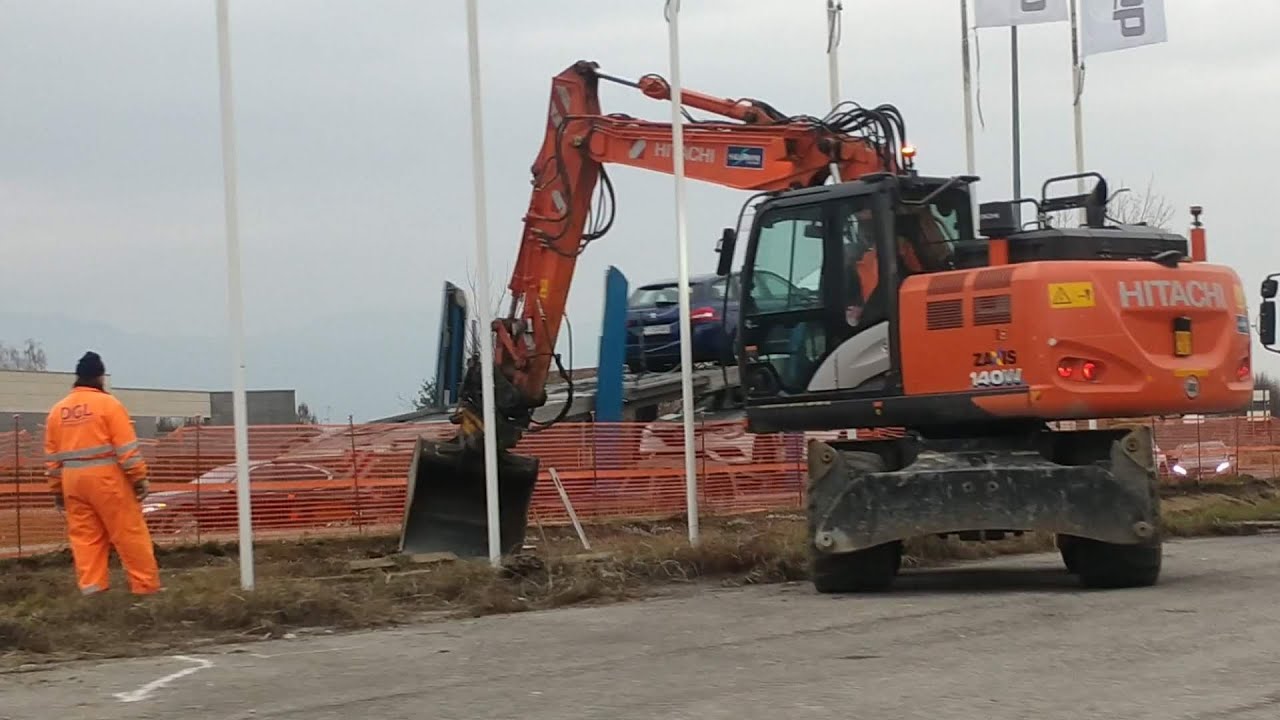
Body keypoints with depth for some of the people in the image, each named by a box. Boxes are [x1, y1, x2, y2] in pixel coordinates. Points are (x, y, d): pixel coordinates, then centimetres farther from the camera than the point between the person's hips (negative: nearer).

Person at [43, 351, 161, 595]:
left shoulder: (57, 410, 10)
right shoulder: (108, 404, -6)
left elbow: (52, 456, 12)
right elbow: (127, 447, -11)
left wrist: (57, 489, 17)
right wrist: (139, 477, -8)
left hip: (73, 480, 5)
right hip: (107, 478, -5)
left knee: (84, 537, 7)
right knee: (129, 534, -1)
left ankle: (91, 588, 2)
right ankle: (146, 586, 0)